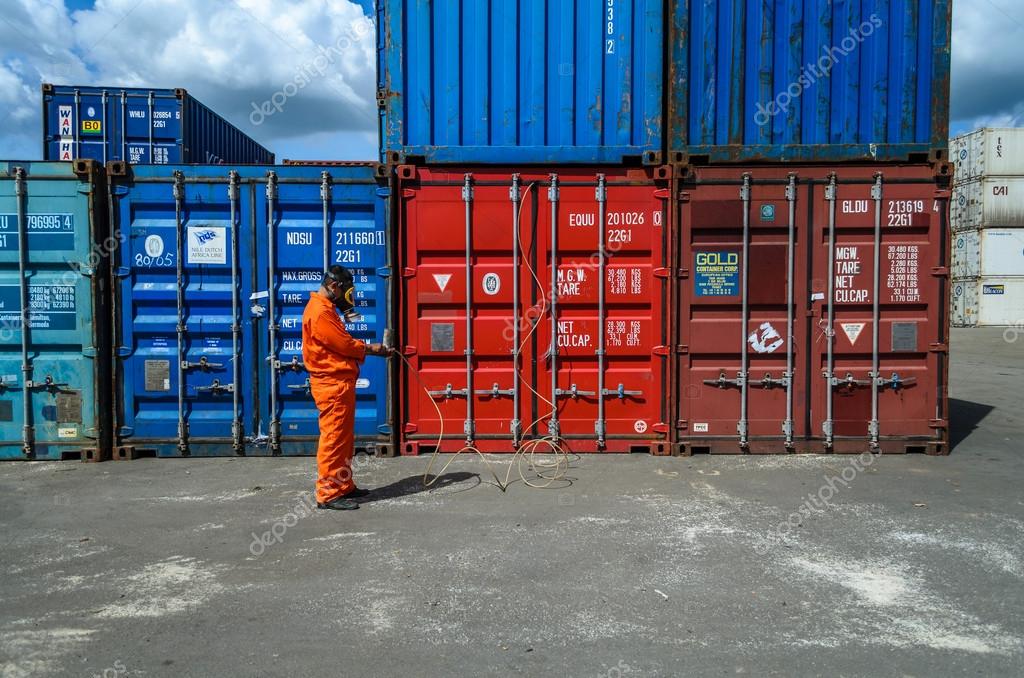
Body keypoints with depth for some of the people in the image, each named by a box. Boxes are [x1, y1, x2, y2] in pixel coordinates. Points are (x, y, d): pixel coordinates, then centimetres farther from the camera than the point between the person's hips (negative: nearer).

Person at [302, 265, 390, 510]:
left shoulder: (326, 309, 16)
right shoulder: (320, 313, -17)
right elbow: (345, 345, -17)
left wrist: (367, 348, 1)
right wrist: (370, 348, -2)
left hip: (339, 383, 11)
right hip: (332, 385, -11)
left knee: (344, 439, 16)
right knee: (333, 439, -6)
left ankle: (344, 486, 25)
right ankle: (328, 494, 0)